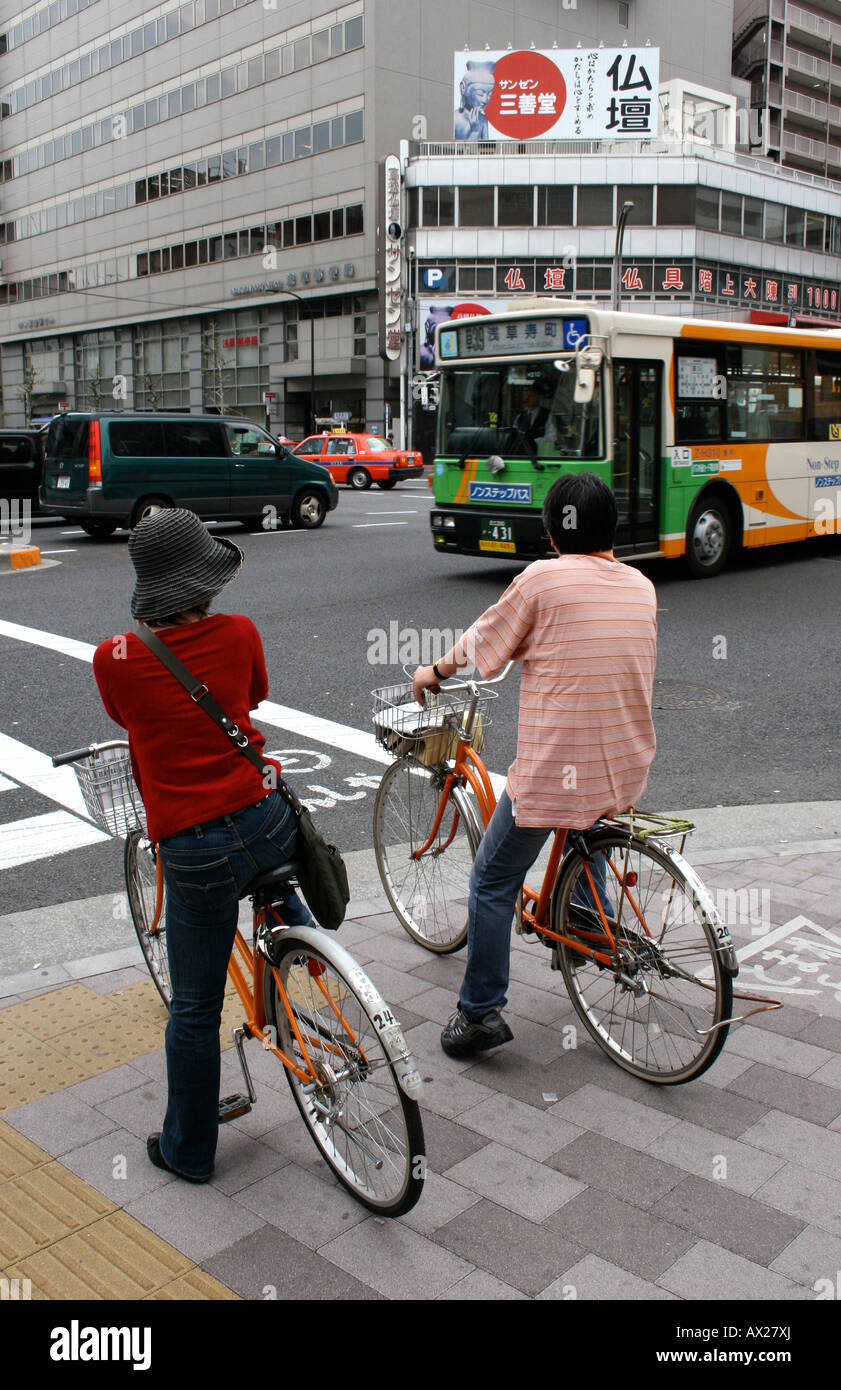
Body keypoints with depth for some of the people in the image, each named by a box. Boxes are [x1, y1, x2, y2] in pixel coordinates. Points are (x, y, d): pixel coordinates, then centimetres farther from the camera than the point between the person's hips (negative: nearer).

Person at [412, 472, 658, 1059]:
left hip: (554, 766, -6)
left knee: (493, 884, 7)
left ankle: (481, 1012, 10)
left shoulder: (543, 578, -9)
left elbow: (481, 642, 3)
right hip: (628, 768, 6)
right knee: (587, 827, 38)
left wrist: (434, 672, 22)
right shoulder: (641, 586, 7)